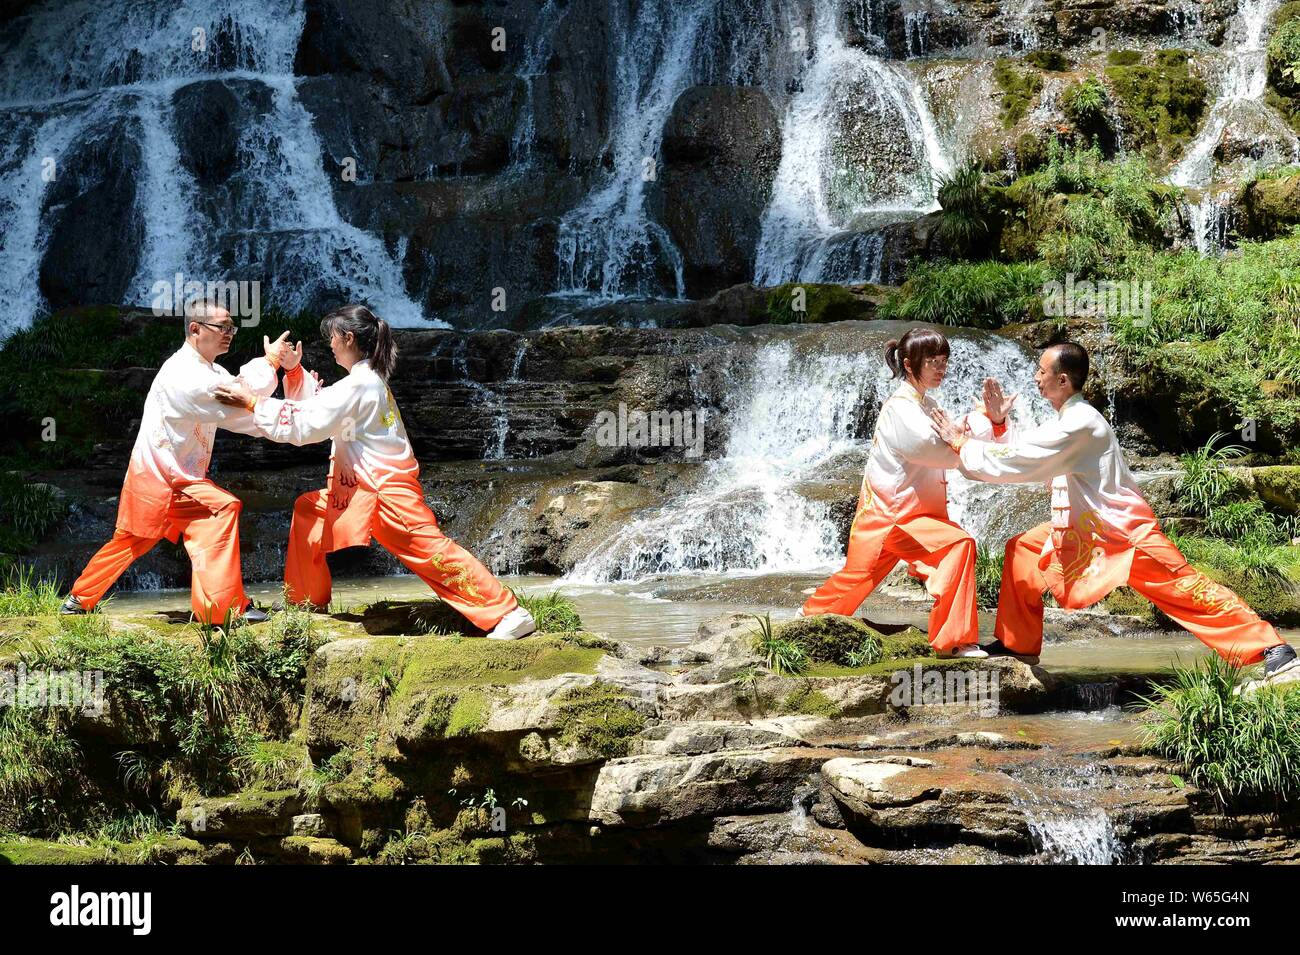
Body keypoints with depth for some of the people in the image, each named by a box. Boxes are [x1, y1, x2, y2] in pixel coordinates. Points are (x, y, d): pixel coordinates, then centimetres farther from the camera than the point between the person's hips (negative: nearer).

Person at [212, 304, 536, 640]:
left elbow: (306, 425, -20)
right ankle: (306, 600, 25)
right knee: (308, 509, 16)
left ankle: (509, 613, -18)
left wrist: (253, 402, -16)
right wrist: (294, 370, 13)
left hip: (387, 488, -10)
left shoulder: (358, 385, -17)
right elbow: (317, 404, 26)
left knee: (432, 551, -15)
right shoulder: (367, 378, 14)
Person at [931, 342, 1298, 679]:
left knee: (1186, 589, -12)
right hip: (1084, 530, 9)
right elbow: (1021, 452, 12)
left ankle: (1270, 648, -11)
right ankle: (1019, 643, 17)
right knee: (1022, 550, 8)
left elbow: (1022, 461, -27)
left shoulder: (1081, 423, -23)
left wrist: (962, 443, -19)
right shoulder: (1066, 420, 8)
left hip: (1126, 530, -9)